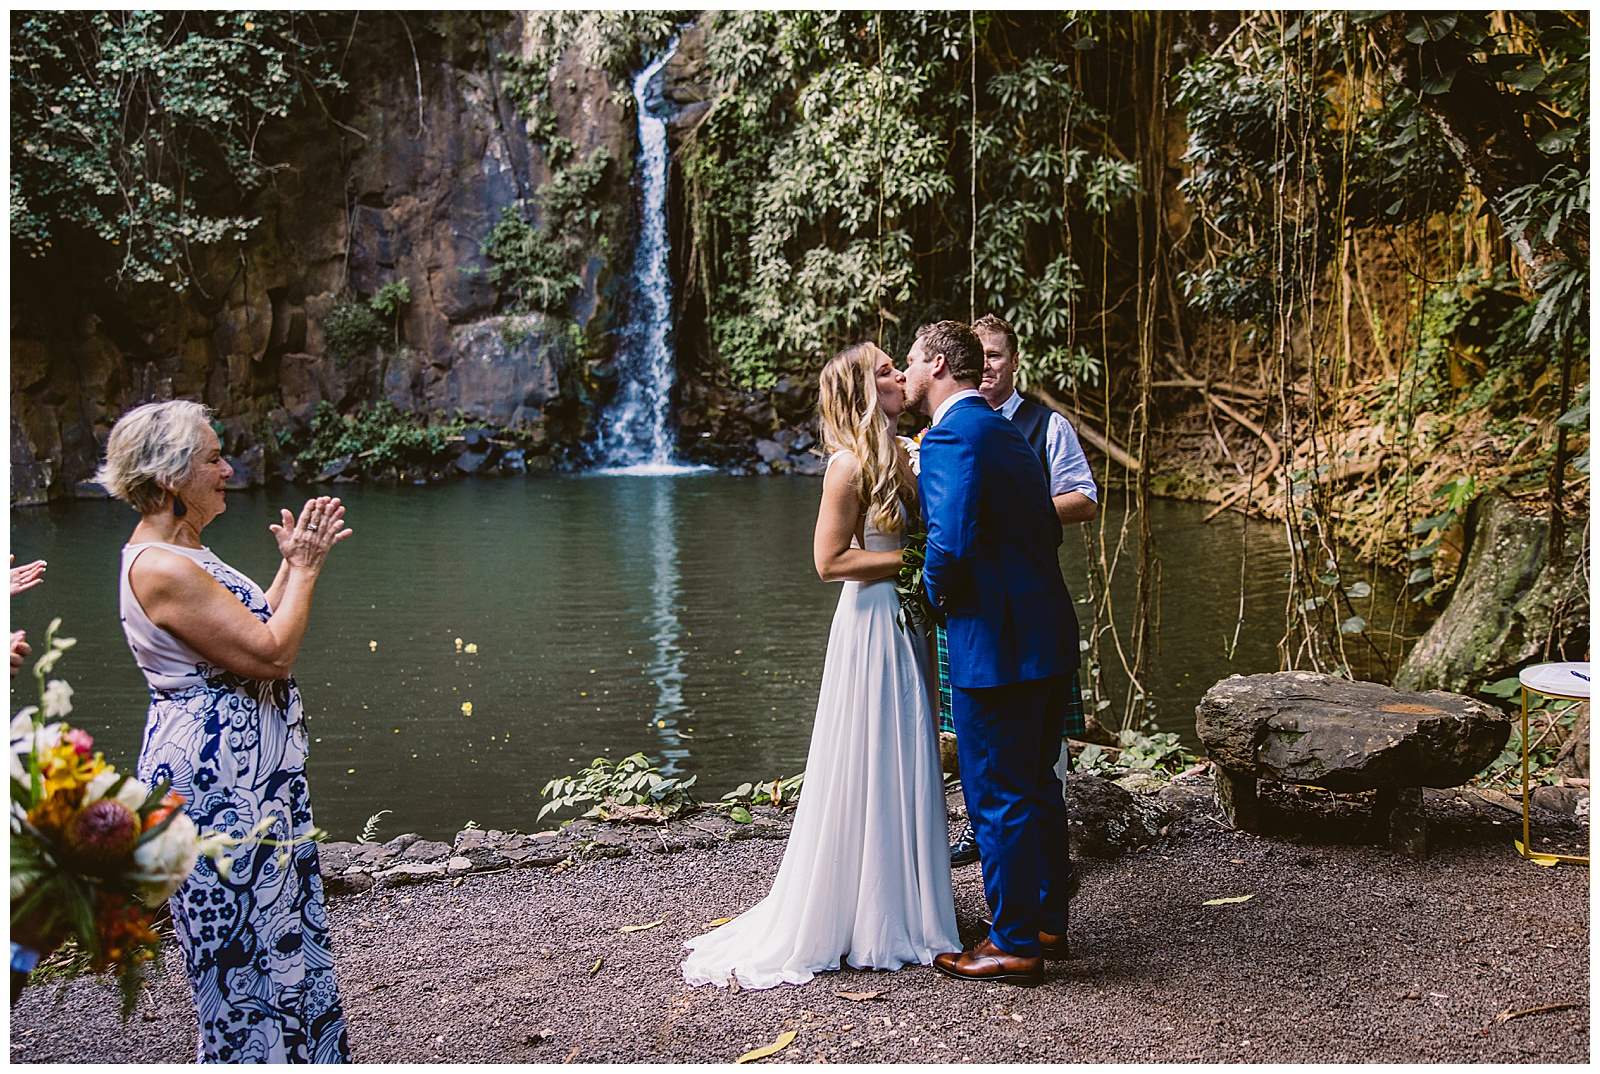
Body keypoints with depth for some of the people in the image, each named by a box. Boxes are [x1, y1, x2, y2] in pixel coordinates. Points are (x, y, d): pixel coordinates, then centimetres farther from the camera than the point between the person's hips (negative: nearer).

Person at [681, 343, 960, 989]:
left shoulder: (896, 456, 12)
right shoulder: (850, 463, -15)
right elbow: (830, 561, -18)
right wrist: (910, 560, -15)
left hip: (903, 626, 9)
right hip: (871, 625, -9)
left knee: (903, 771, 15)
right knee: (868, 773, 0)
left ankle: (898, 908, 28)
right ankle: (860, 925, 13)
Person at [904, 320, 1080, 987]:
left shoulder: (950, 436, -15)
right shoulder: (1002, 430, 15)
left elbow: (951, 542, -27)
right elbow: (1048, 529, 17)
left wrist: (937, 588, -6)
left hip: (996, 643, -10)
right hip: (1046, 631, 10)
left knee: (999, 798, 2)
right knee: (1036, 786, 20)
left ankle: (1014, 945, 13)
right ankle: (1047, 921, 33)